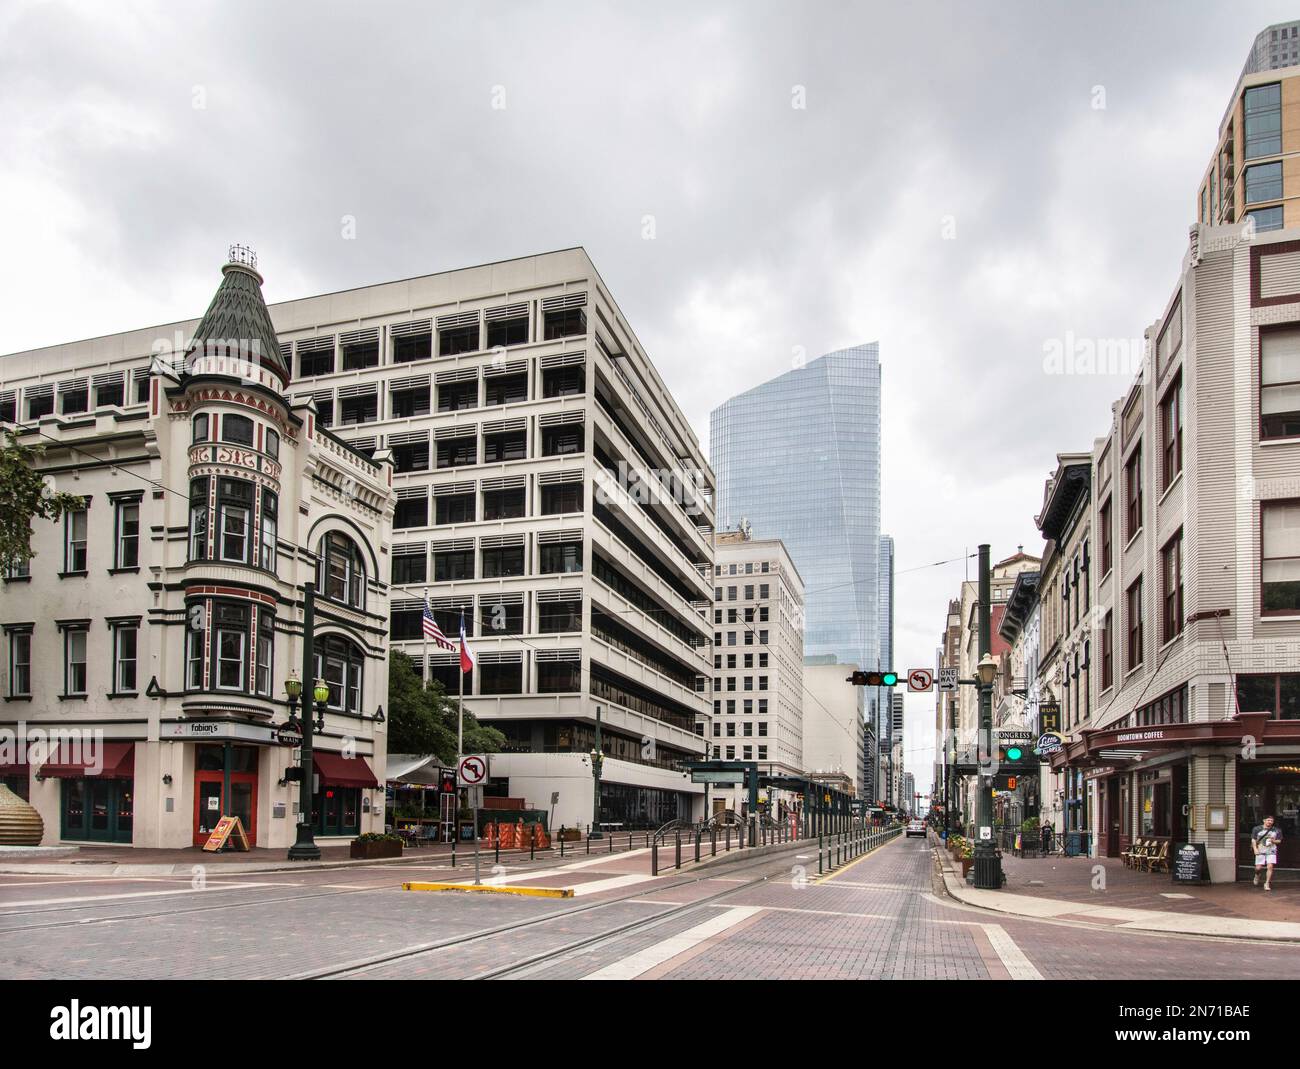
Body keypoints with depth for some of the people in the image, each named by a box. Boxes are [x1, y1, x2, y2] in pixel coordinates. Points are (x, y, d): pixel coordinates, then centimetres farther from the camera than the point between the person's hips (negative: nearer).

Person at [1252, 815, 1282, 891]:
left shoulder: (1276, 830, 4)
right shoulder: (1257, 829, 1)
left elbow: (1279, 841, 11)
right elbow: (1253, 840, 4)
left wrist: (1274, 841, -11)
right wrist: (1255, 849, -9)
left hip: (1271, 851, 1)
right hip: (1260, 851, 0)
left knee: (1270, 867, -13)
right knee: (1258, 868, -2)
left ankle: (1267, 883, -2)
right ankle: (1257, 875, 33)